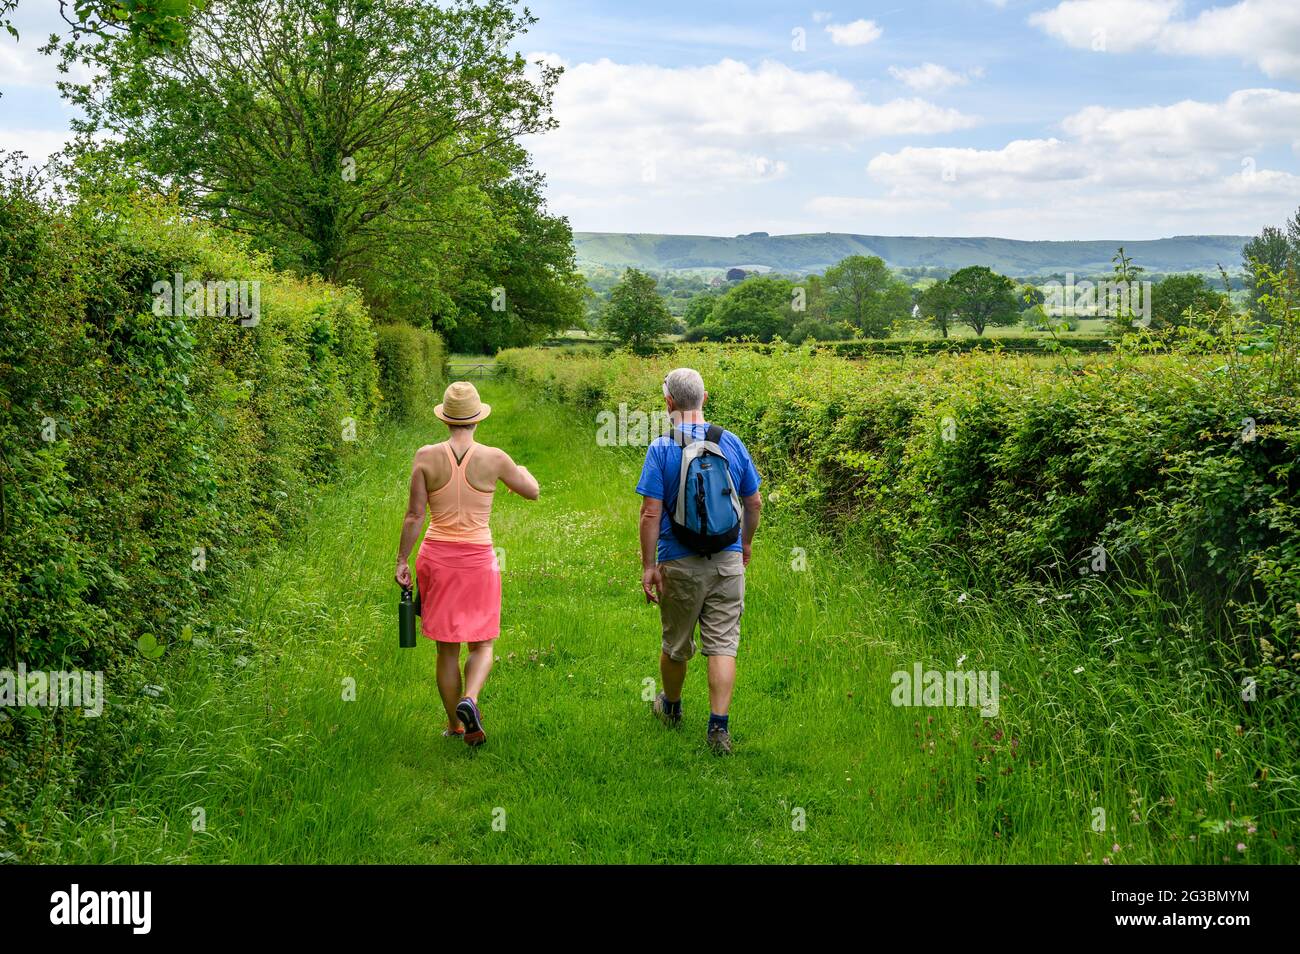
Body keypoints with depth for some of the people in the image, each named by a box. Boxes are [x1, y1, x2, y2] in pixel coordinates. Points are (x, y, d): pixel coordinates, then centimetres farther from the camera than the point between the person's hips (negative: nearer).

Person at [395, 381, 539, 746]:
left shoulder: (426, 456, -6)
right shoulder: (493, 458, -8)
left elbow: (414, 514, -5)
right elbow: (533, 492, 8)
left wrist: (401, 560, 4)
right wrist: (522, 472, 30)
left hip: (436, 556, 1)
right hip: (478, 559, -1)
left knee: (447, 648, 14)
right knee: (482, 645, 13)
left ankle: (455, 726, 22)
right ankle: (469, 699, -16)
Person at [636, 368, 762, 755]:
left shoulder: (661, 449, -11)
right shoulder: (731, 443, 0)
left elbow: (651, 513, -14)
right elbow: (754, 502, 8)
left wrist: (648, 566, -8)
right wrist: (746, 542, 24)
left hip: (680, 563, -2)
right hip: (727, 560, 2)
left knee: (676, 643, 16)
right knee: (723, 644, 2)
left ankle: (671, 708, 37)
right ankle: (719, 726, -7)